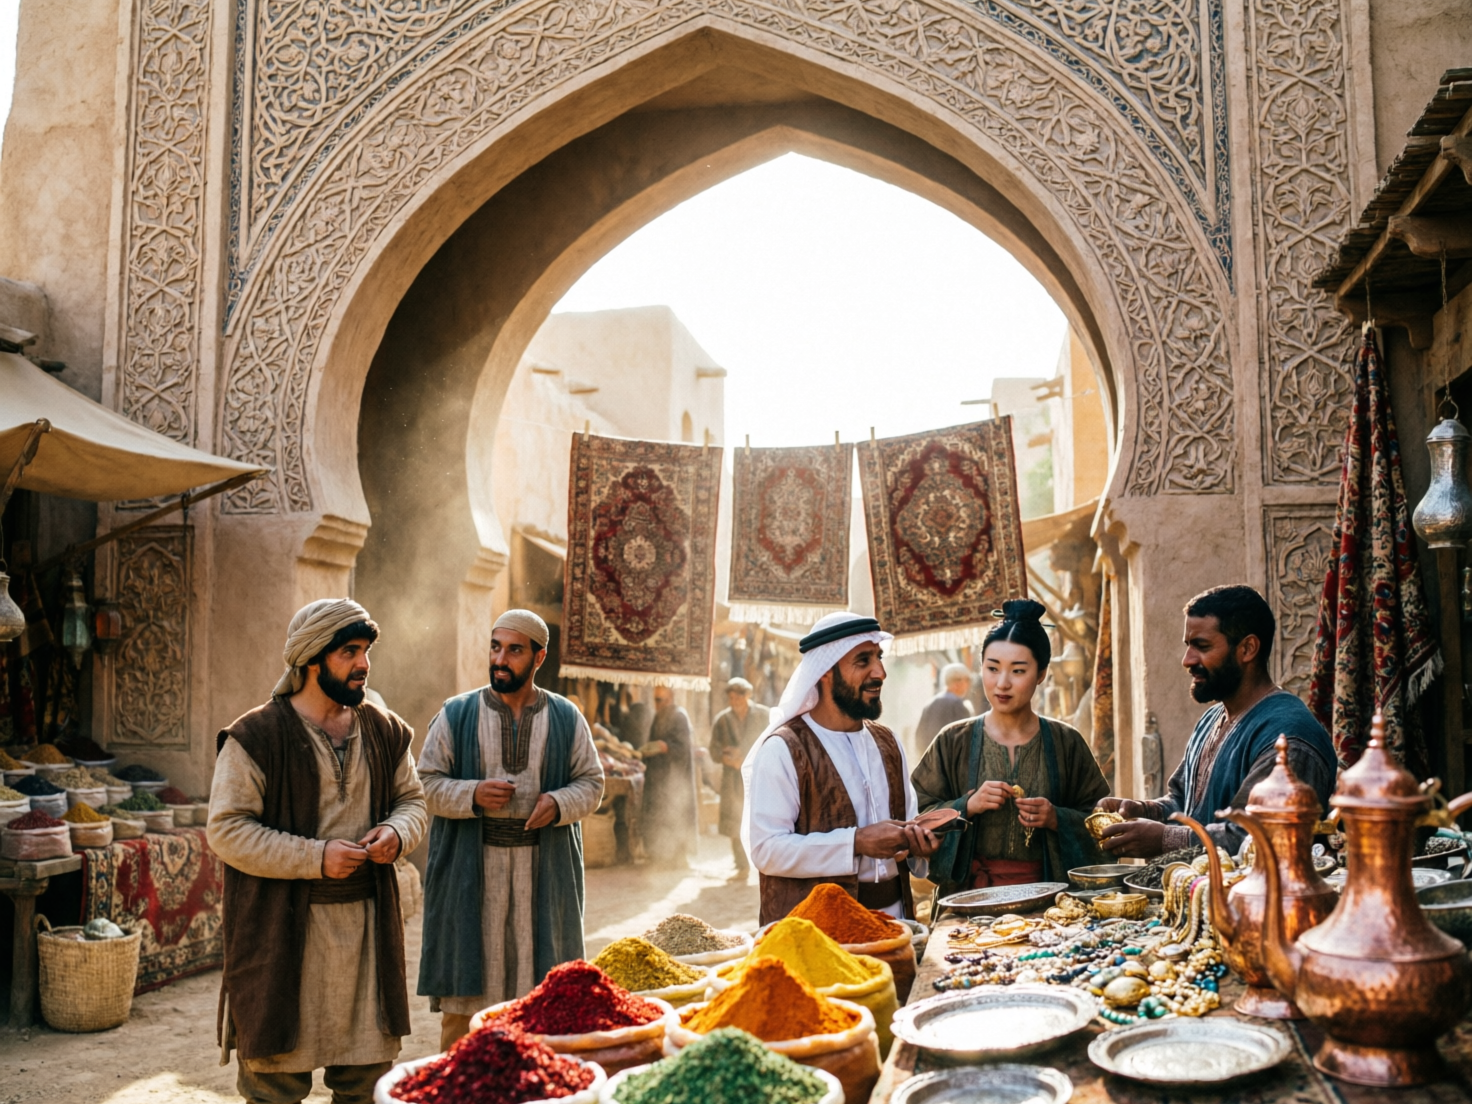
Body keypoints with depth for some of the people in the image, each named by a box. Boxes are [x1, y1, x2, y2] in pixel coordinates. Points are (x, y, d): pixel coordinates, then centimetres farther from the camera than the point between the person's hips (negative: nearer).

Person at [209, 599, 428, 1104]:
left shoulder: (384, 731, 8)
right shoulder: (256, 736, -9)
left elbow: (412, 798, 18)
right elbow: (226, 830, -12)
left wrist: (397, 832, -5)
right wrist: (315, 857, -19)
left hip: (366, 922, 5)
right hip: (283, 928, -5)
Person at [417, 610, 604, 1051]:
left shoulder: (567, 718, 7)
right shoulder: (456, 715, 4)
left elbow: (591, 782, 9)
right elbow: (426, 782, 3)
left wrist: (558, 803, -12)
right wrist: (471, 795, -15)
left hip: (544, 871, 1)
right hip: (470, 872, -1)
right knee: (463, 1000, 2)